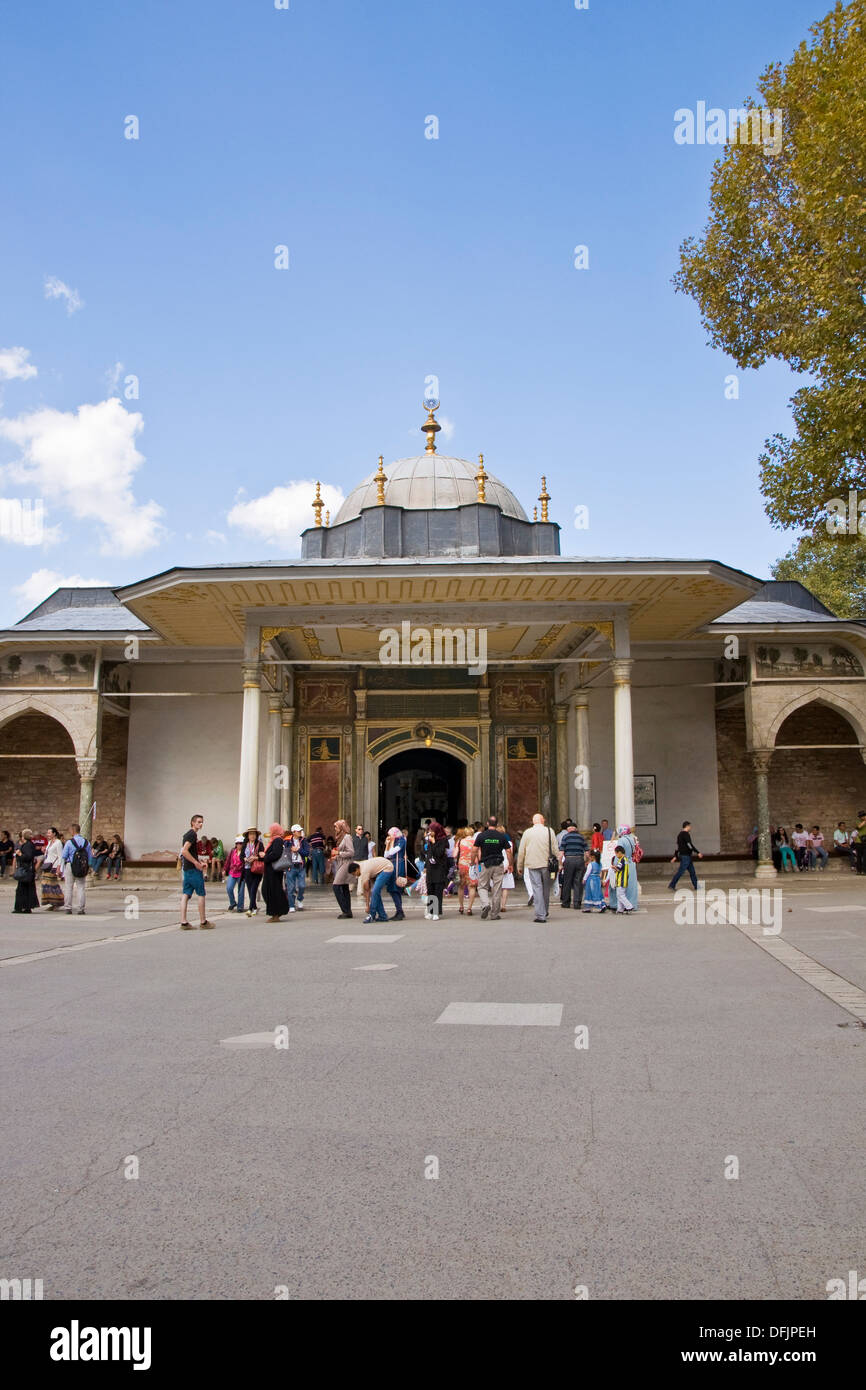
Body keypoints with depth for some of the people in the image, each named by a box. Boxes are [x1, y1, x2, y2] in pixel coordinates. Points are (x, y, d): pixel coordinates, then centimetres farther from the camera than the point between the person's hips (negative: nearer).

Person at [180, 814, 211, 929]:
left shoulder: (187, 834, 17)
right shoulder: (192, 834, -13)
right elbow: (184, 851, -23)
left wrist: (199, 860, 17)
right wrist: (196, 863, -19)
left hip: (186, 868, 9)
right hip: (193, 868, -9)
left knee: (185, 894, 5)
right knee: (201, 894, 0)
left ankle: (183, 922, 2)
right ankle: (203, 922, 5)